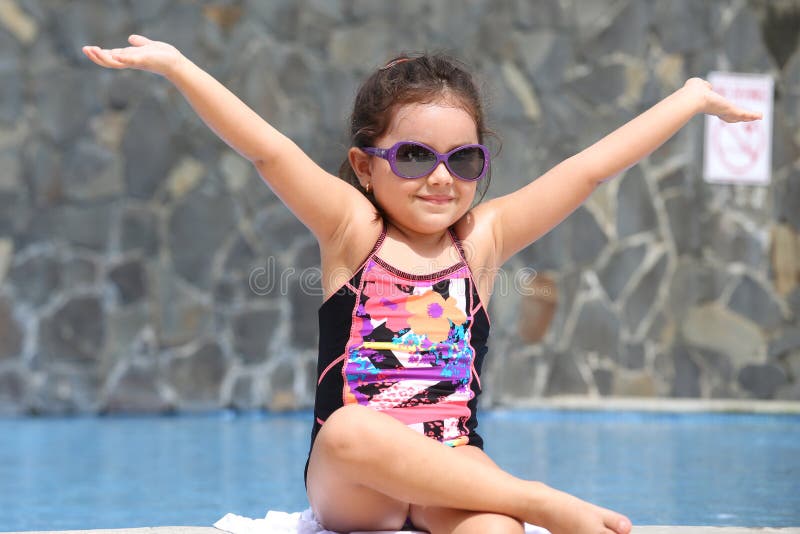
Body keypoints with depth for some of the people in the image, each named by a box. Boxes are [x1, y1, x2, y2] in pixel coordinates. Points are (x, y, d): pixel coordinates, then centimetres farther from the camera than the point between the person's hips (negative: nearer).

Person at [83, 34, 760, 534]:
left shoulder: (483, 237, 11)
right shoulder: (351, 230, 5)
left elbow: (591, 167, 13)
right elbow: (270, 151, -8)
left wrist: (695, 97, 19)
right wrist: (174, 66, -20)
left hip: (451, 471, 1)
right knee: (350, 429, -38)